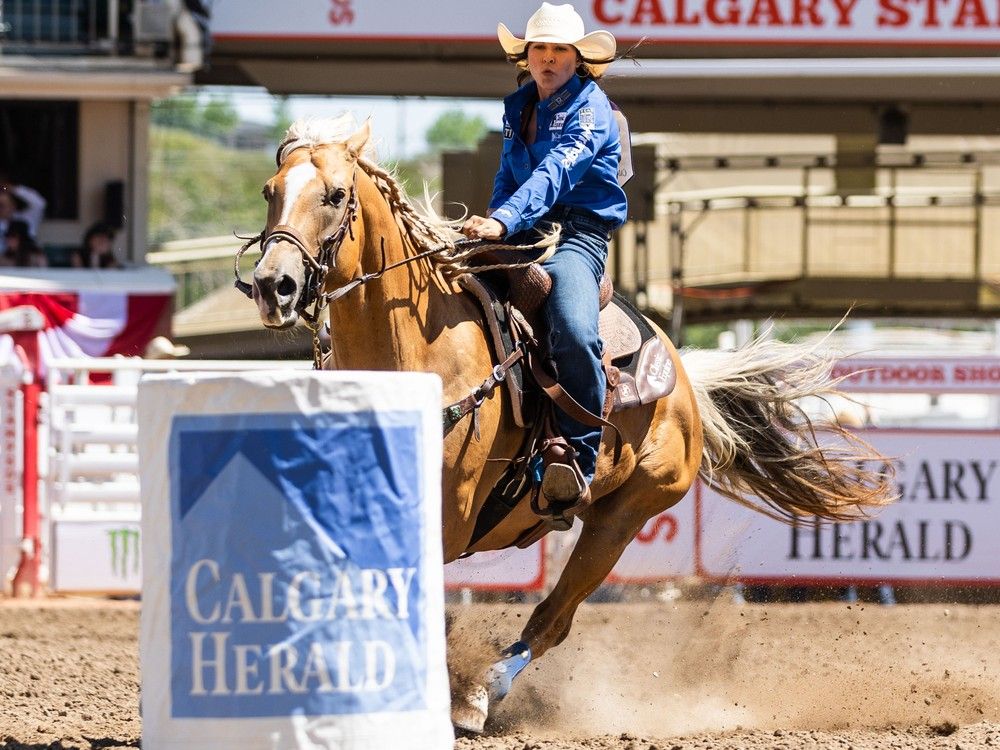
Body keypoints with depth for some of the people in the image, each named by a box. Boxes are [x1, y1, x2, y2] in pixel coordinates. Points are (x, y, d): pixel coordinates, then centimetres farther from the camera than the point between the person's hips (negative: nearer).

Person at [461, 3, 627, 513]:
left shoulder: (590, 107, -6)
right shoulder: (517, 109, 17)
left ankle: (578, 462, -30)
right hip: (517, 236, 8)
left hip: (575, 234, -8)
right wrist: (491, 223, 5)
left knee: (574, 332, -34)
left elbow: (557, 172, -22)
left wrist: (504, 221, -36)